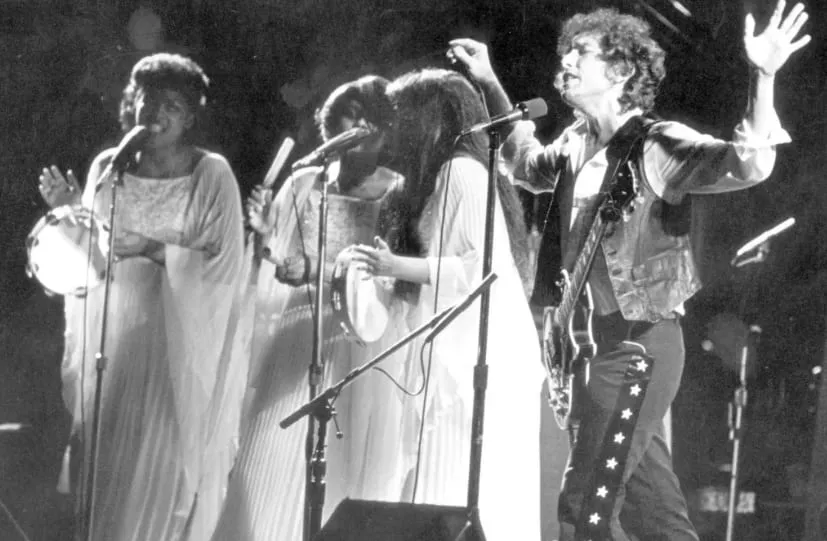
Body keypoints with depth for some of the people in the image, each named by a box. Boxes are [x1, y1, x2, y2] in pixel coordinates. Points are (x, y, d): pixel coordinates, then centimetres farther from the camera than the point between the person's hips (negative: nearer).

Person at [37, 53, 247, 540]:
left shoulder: (213, 175, -5)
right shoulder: (106, 168, 5)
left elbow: (221, 266, -10)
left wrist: (153, 249, -20)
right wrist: (71, 212, -5)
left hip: (179, 341, -3)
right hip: (112, 335, 3)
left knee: (164, 470, -4)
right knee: (110, 469, 4)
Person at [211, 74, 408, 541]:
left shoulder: (397, 195, -2)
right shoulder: (304, 184, 5)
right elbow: (287, 271, 6)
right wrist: (269, 234, -10)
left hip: (364, 352, -2)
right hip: (301, 343, 2)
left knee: (348, 470, 0)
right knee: (279, 469, 1)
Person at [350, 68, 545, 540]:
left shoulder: (462, 170, -7)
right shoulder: (446, 175, 22)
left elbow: (480, 265, -15)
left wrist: (398, 266, -12)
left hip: (474, 359, -9)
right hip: (455, 358, 9)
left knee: (458, 497, -13)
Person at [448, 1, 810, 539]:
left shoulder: (657, 147, -13)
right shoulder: (577, 144, 10)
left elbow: (749, 165, -26)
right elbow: (530, 165, 32)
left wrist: (763, 78, -39)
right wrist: (491, 85, 27)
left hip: (639, 341, -8)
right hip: (597, 338, 8)